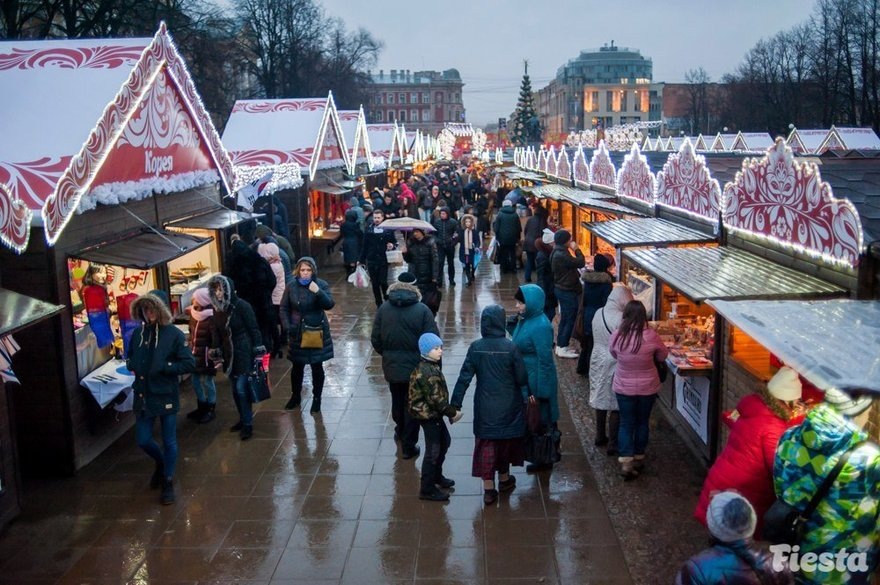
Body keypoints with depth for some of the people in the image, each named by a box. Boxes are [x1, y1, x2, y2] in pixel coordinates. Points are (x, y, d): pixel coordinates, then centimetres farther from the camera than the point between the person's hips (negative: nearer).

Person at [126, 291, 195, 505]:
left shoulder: (174, 334, -11)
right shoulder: (138, 333, 1)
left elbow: (189, 364, -13)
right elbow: (131, 358, 17)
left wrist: (164, 367, -20)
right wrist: (132, 365, -5)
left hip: (166, 396, -4)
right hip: (143, 396, 4)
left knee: (169, 441, 8)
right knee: (143, 440, 10)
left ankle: (168, 482, 25)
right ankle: (161, 463, 41)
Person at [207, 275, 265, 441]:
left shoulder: (241, 306, -14)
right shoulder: (217, 308, 4)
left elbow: (254, 329, -12)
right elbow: (219, 332, 14)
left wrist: (258, 352, -14)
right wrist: (219, 353, 16)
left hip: (244, 353, -6)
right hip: (229, 354, 6)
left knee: (242, 389, -9)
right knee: (235, 390, 13)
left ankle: (247, 425, 1)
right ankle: (243, 419, 28)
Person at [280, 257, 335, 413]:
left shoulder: (322, 284, -8)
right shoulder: (292, 286, -3)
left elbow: (329, 305, -18)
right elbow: (284, 308, 2)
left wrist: (318, 292, -33)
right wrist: (287, 327, -9)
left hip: (317, 332, -2)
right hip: (297, 332, 2)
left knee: (317, 366, 7)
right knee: (297, 366, 13)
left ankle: (316, 398, 21)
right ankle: (295, 396, 32)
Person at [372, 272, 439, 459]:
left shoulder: (384, 308, -7)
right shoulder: (422, 310, -17)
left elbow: (375, 340, -2)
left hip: (392, 366, 3)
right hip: (416, 367, -3)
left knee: (397, 401, 25)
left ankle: (400, 431, 48)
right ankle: (408, 446, 17)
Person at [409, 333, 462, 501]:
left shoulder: (430, 366, 7)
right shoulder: (427, 371, -25)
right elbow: (435, 398, -25)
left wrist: (449, 410, 10)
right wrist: (452, 413, -16)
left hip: (432, 413, 10)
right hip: (428, 415, -10)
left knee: (444, 441, 24)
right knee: (433, 450, -3)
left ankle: (436, 476, 41)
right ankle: (427, 489, 7)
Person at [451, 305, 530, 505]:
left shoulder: (475, 348, -11)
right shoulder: (510, 347, -16)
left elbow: (464, 377, -10)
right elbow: (522, 377, -8)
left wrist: (455, 404, -4)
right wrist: (526, 395, 11)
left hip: (485, 406, 1)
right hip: (508, 405, -1)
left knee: (485, 443, 9)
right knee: (506, 439, 19)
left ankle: (488, 489, 9)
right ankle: (504, 479, 36)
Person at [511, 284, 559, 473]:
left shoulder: (541, 326, -25)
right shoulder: (525, 320, 3)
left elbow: (545, 360, -23)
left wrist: (540, 390, -21)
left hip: (537, 380, -9)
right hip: (525, 378, 9)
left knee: (541, 420, 7)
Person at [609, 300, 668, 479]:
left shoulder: (616, 336, -17)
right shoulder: (651, 336, -19)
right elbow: (663, 356, -2)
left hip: (623, 387, 0)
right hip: (647, 387, 0)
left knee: (626, 423, 11)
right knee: (642, 422, 19)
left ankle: (626, 461, 3)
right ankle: (638, 458, 31)